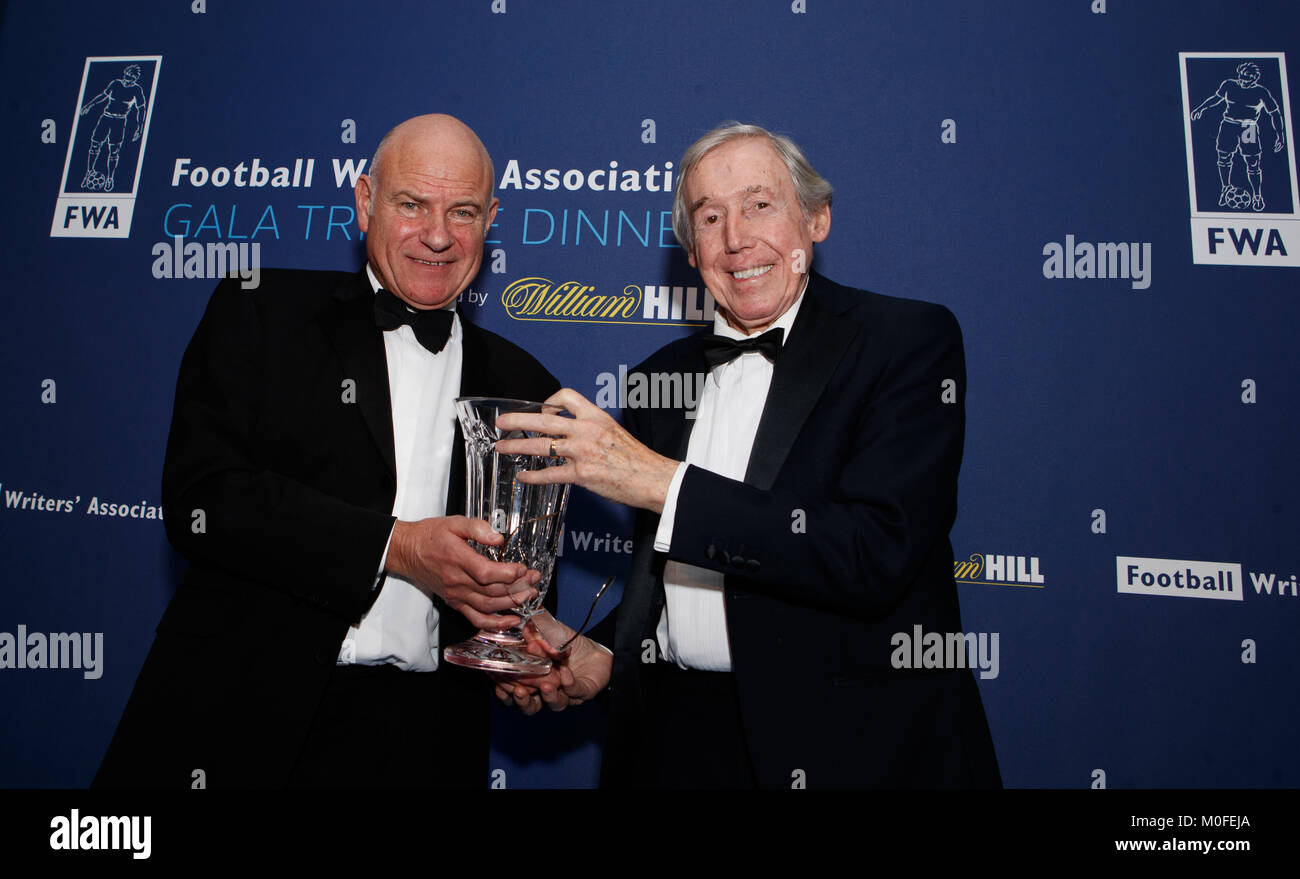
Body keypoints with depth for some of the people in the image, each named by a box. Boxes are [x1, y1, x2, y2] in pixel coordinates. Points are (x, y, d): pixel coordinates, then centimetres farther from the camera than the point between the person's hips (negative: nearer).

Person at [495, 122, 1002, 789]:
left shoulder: (908, 339, -9)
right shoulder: (666, 375, 7)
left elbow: (876, 557, -22)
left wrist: (663, 483, -24)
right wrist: (602, 652, -3)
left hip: (845, 745, -4)